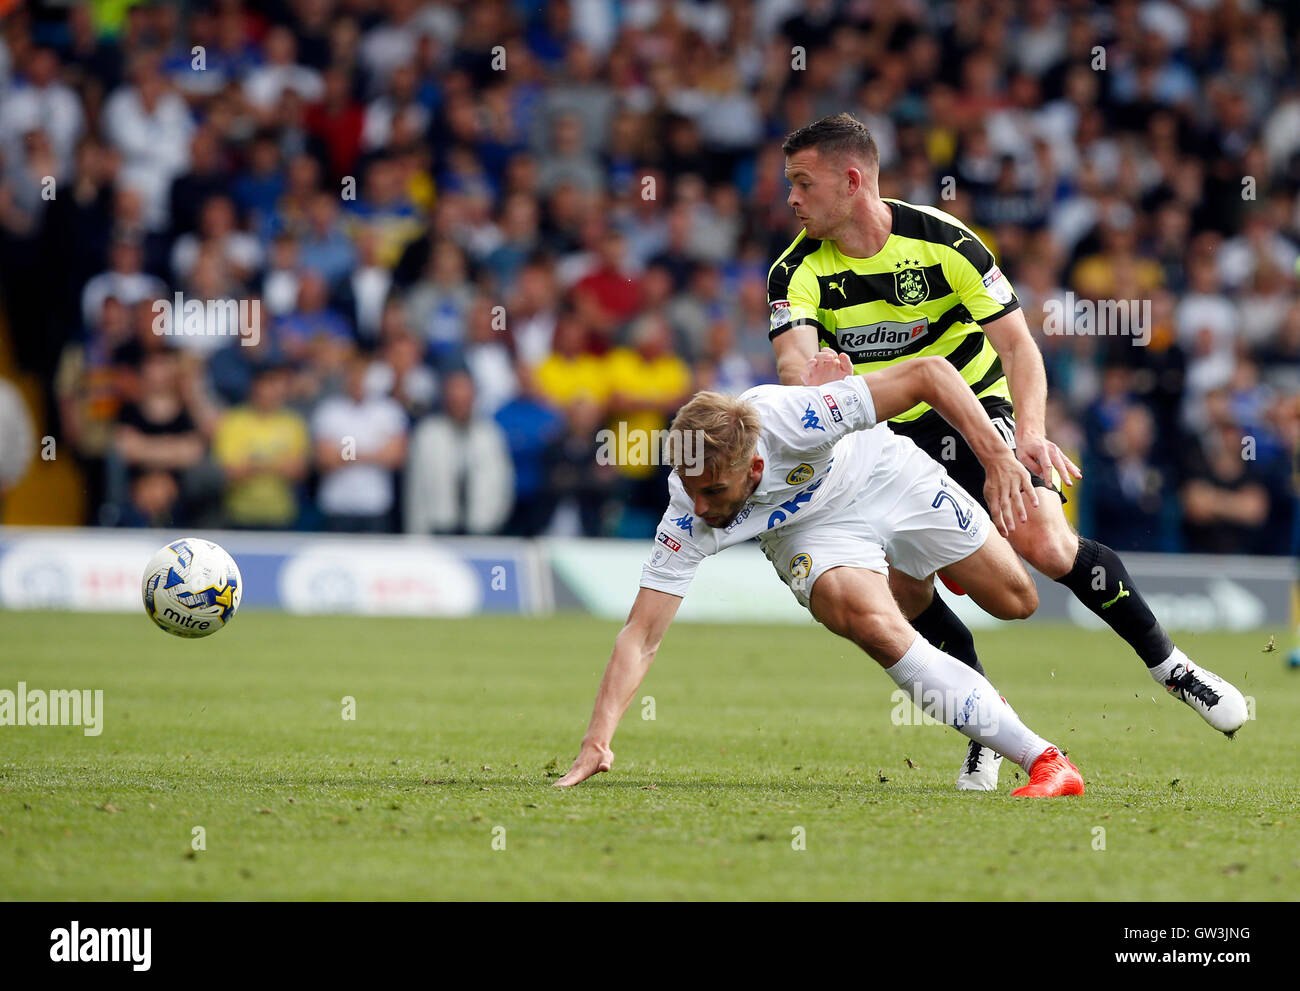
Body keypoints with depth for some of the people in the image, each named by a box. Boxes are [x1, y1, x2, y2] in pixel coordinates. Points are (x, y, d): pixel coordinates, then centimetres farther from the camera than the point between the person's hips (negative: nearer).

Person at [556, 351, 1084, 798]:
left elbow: (931, 372, -36)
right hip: (809, 531, 0)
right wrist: (597, 740, -41)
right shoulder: (687, 520, -33)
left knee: (1015, 600, 9)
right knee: (876, 626, -30)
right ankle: (1041, 759, -24)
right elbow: (640, 636, -30)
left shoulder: (790, 418, -42)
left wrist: (999, 458, -43)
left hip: (882, 474, 0)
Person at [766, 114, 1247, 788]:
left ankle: (1168, 664, -1)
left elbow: (1017, 344, -16)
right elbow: (794, 360, -32)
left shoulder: (941, 241, -17)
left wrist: (1029, 433, -34)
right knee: (902, 586, -16)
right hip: (884, 435, 2)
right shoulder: (798, 272, -14)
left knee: (1047, 545, -21)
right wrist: (815, 385, -57)